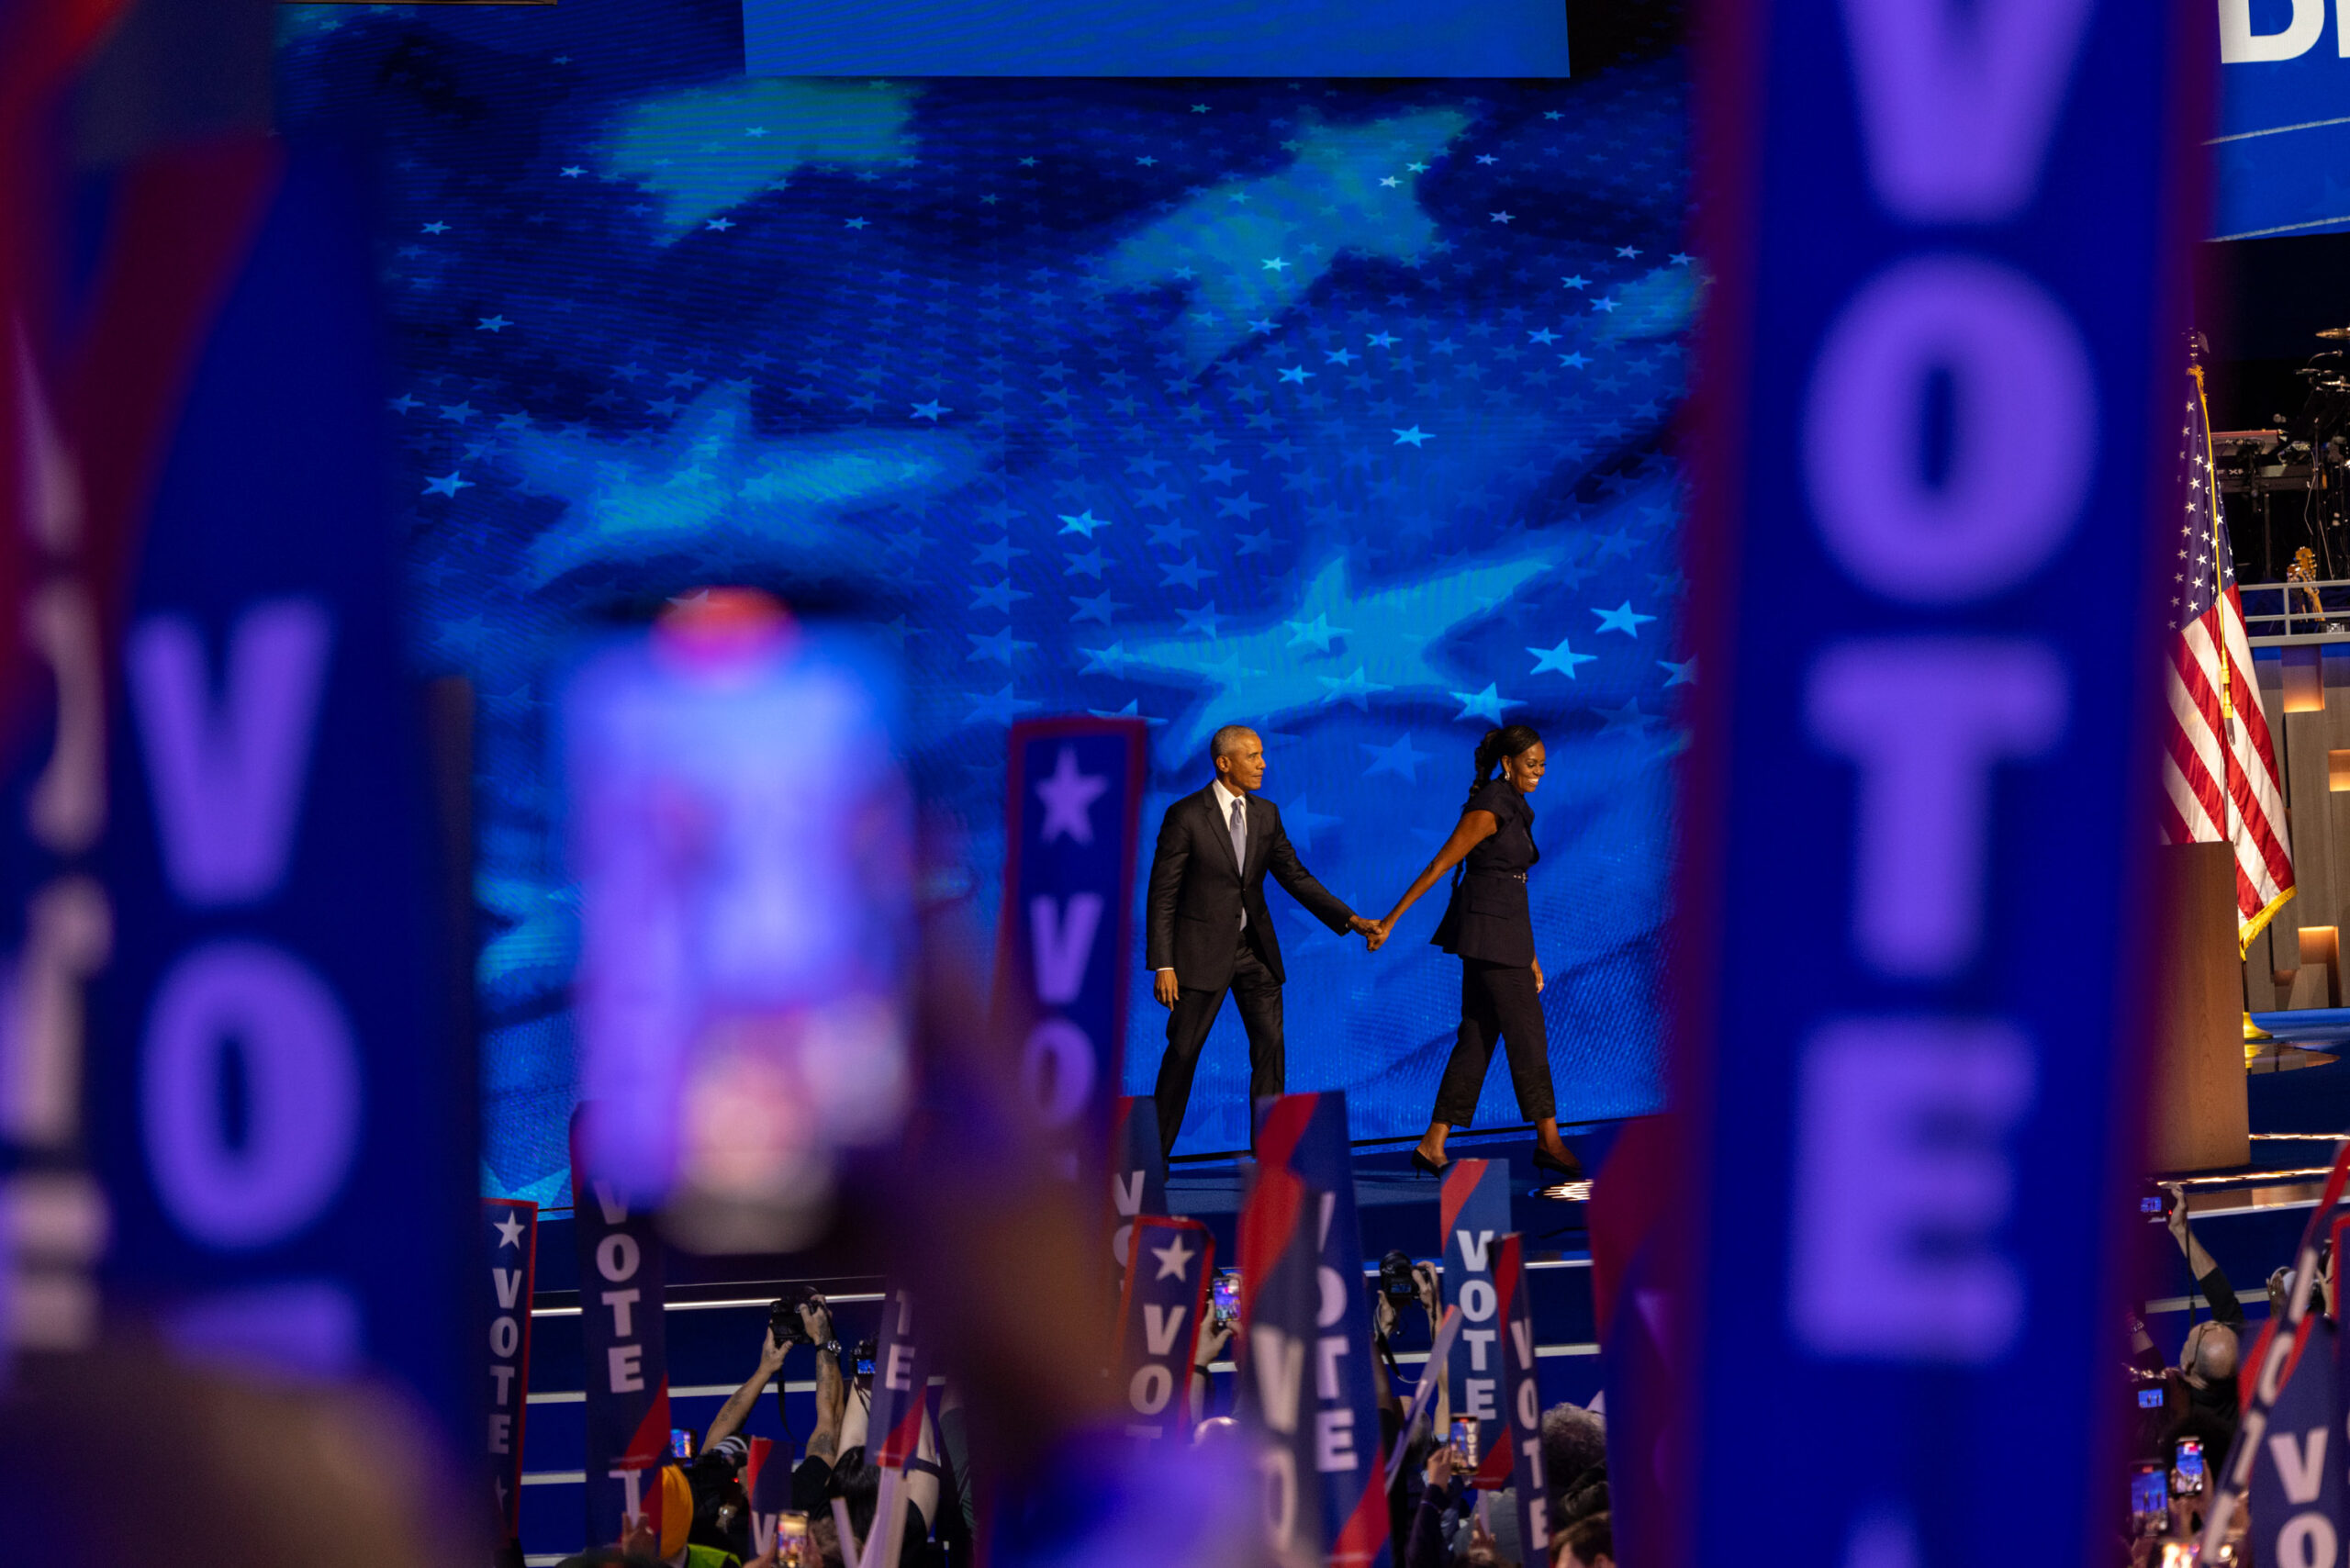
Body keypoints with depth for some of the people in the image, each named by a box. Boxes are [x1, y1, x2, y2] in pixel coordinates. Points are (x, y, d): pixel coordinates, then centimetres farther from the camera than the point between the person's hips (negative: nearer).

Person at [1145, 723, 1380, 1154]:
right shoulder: (1186, 815, -11)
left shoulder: (1266, 814, 5)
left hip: (1255, 948, 5)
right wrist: (1163, 965, -14)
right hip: (1203, 950, -5)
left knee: (1270, 1045, -4)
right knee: (1182, 1052, 0)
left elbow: (1294, 876, 7)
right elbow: (1163, 894, -10)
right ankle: (1153, 1157, 12)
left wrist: (1348, 919, -4)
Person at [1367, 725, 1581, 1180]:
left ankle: (1434, 1146, 6)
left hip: (1504, 933, 9)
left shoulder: (1517, 810, 15)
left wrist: (1529, 957, 20)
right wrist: (1391, 921, -14)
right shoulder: (1489, 809, -14)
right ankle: (1548, 1141, 1)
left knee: (1477, 1040, 7)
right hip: (1488, 931, -9)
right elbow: (1439, 866, -14)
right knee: (1528, 1032, -5)